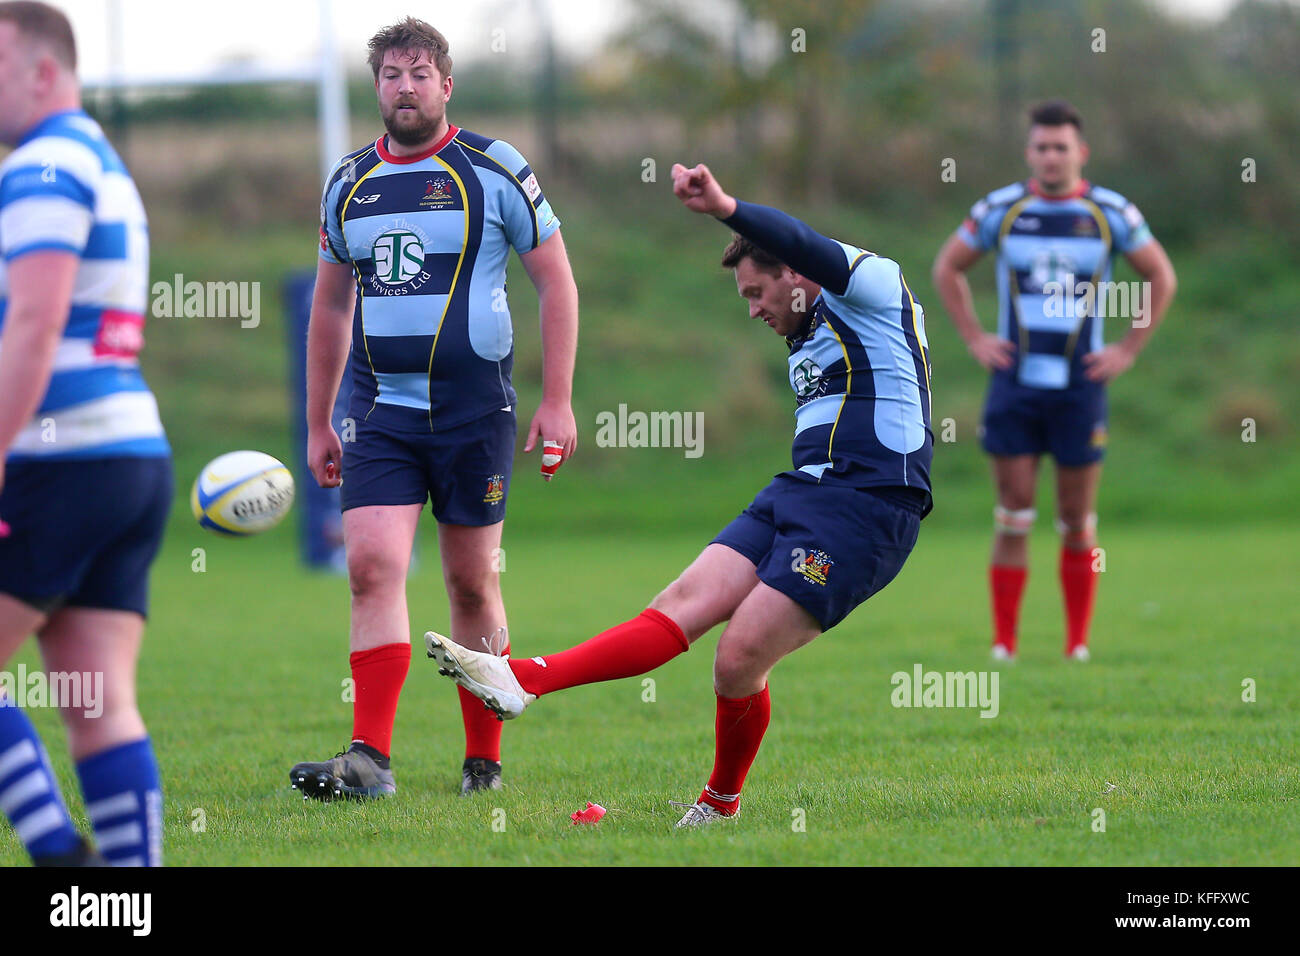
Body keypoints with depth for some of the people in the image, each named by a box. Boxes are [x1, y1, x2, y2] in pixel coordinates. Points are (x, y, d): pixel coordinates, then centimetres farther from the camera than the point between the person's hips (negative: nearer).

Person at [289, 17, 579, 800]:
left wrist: (558, 401, -6)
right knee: (373, 566, -13)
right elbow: (331, 305, 19)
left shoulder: (495, 170, -3)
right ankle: (371, 758, -16)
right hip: (380, 409, 3)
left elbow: (557, 282, 0)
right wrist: (318, 424, 18)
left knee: (473, 584, 4)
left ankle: (484, 762, 16)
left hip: (475, 409, -3)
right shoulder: (348, 184, 9)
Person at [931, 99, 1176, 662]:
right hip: (1014, 382, 0)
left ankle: (1078, 647, 10)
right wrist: (974, 339, 6)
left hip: (1080, 383, 0)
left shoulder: (1111, 213, 1)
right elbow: (947, 267, 15)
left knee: (1078, 525, 2)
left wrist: (1128, 349, 4)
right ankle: (1004, 645, 1)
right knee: (1013, 518, -2)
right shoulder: (1000, 209, 3)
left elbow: (1161, 278, 11)